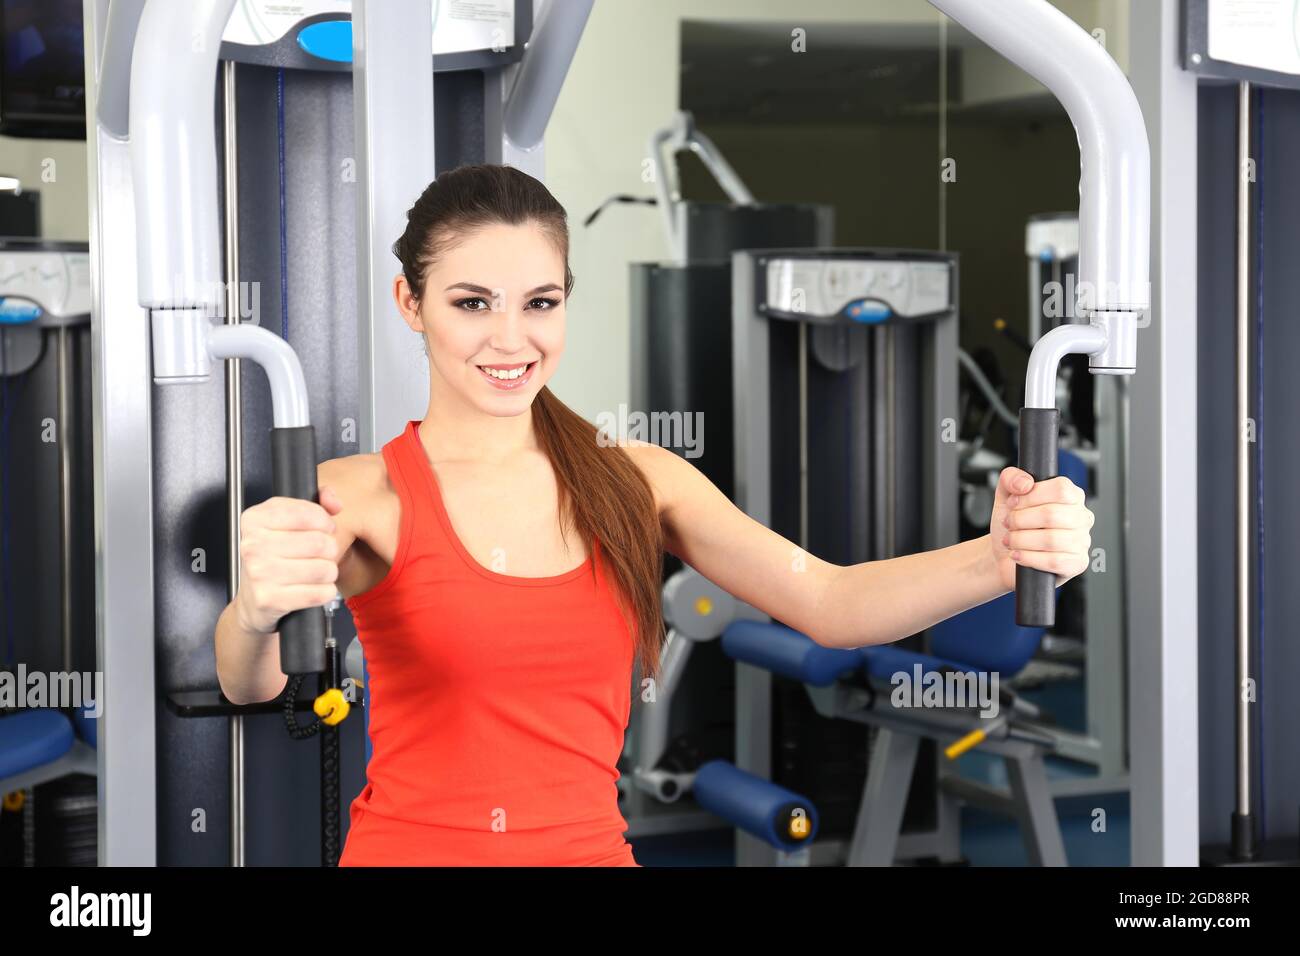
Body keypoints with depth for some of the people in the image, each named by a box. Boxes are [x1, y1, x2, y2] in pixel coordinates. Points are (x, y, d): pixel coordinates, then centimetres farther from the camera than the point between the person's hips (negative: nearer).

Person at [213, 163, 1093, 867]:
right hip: (410, 843, -3)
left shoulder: (640, 481, 2)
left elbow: (829, 603, -8)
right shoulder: (358, 494, -6)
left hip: (592, 844, 3)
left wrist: (998, 560, -26)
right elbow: (253, 684, -21)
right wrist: (257, 612, -44)